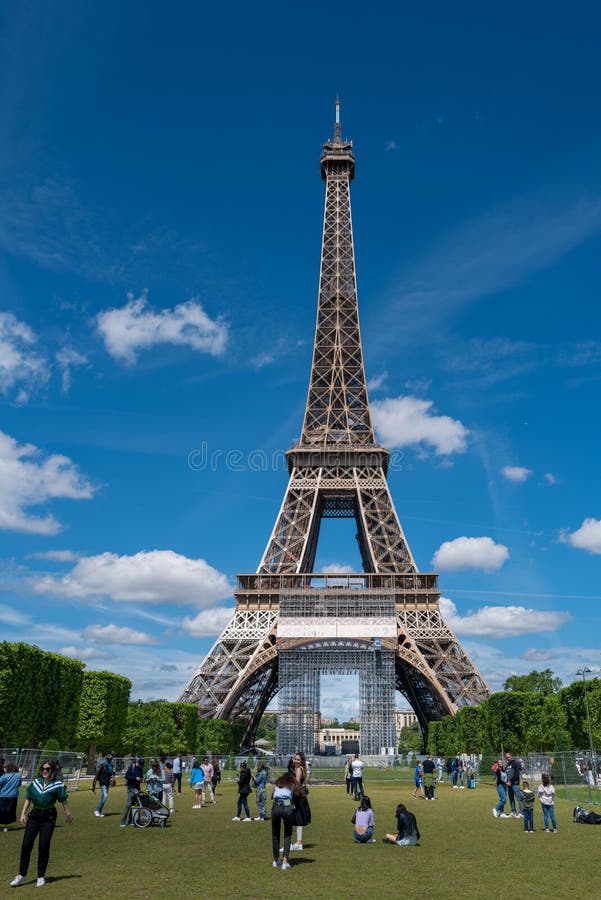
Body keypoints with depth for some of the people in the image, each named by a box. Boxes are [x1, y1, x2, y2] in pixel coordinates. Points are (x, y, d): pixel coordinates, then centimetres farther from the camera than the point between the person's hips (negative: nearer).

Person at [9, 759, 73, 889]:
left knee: (44, 846, 1)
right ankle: (21, 874, 17)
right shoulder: (35, 782, 3)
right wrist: (23, 813, 4)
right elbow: (28, 799, 10)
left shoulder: (58, 784, -8)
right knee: (26, 845, 2)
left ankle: (41, 876, 16)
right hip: (34, 816, 4)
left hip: (49, 817, -3)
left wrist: (68, 813, 2)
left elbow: (64, 800, -2)